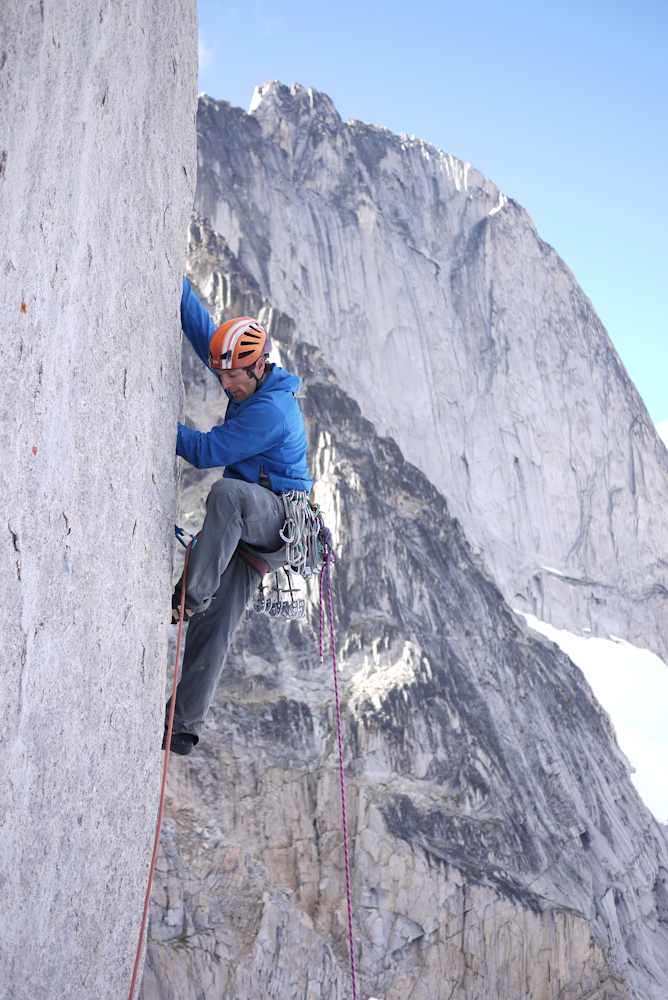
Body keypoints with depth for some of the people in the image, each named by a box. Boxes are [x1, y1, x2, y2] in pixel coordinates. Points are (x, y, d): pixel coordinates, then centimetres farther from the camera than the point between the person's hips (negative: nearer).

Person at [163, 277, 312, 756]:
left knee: (228, 491, -40)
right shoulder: (252, 382, 7)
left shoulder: (271, 410, -22)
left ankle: (192, 595, -36)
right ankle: (184, 724, 0)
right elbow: (202, 326, 13)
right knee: (216, 623, 0)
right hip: (247, 526, 9)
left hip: (279, 515, -9)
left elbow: (206, 451, -20)